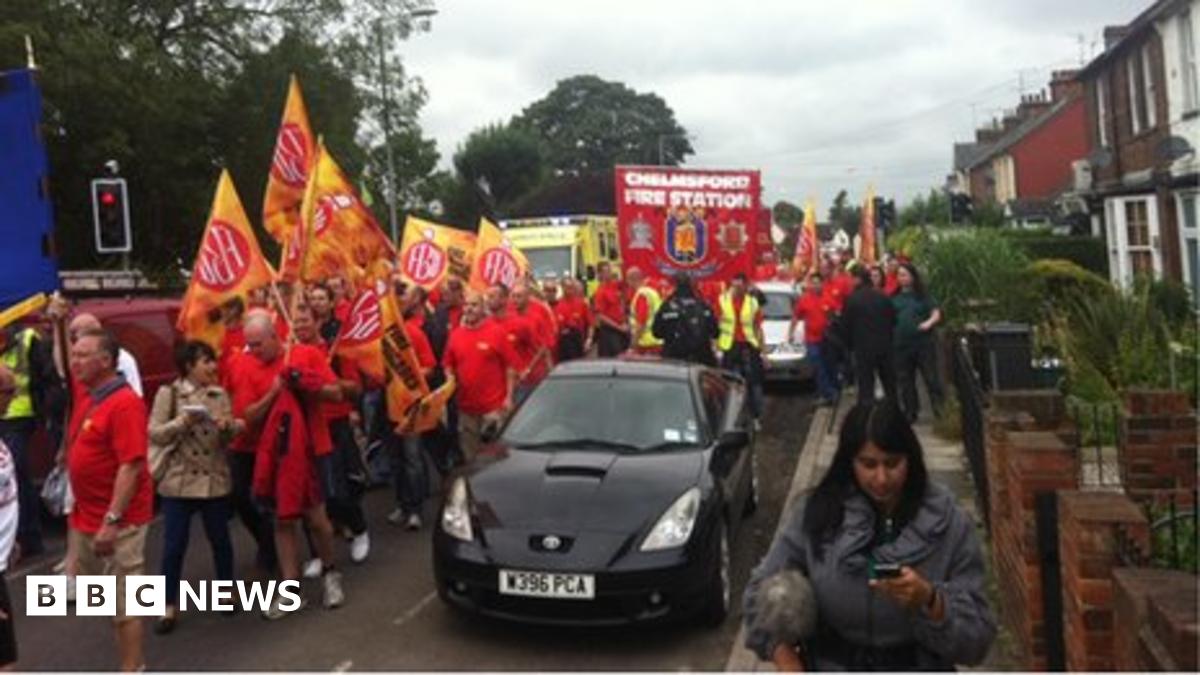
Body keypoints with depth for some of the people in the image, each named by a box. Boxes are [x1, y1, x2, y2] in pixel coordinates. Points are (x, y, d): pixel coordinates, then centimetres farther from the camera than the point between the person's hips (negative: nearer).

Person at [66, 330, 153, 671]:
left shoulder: (124, 403, -19)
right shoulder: (89, 402, 11)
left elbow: (131, 465, -24)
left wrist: (112, 520, -26)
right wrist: (79, 510, 19)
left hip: (117, 520, -10)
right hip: (88, 517, 10)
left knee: (123, 600, -1)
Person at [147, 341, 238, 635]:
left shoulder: (220, 394, 4)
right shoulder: (168, 393, -5)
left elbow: (228, 437, 5)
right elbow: (154, 433, -9)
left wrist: (228, 428, -16)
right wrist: (183, 421, -22)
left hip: (214, 478, 3)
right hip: (178, 480, -3)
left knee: (220, 538, 12)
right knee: (174, 544, 2)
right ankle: (170, 606, 14)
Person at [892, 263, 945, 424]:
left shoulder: (923, 296, 5)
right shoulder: (894, 297, 10)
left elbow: (936, 313, -1)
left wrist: (929, 323, -21)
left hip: (924, 342, -3)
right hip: (901, 343, 3)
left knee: (932, 377, -4)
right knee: (905, 380, 8)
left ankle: (940, 409, 2)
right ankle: (910, 411, 18)